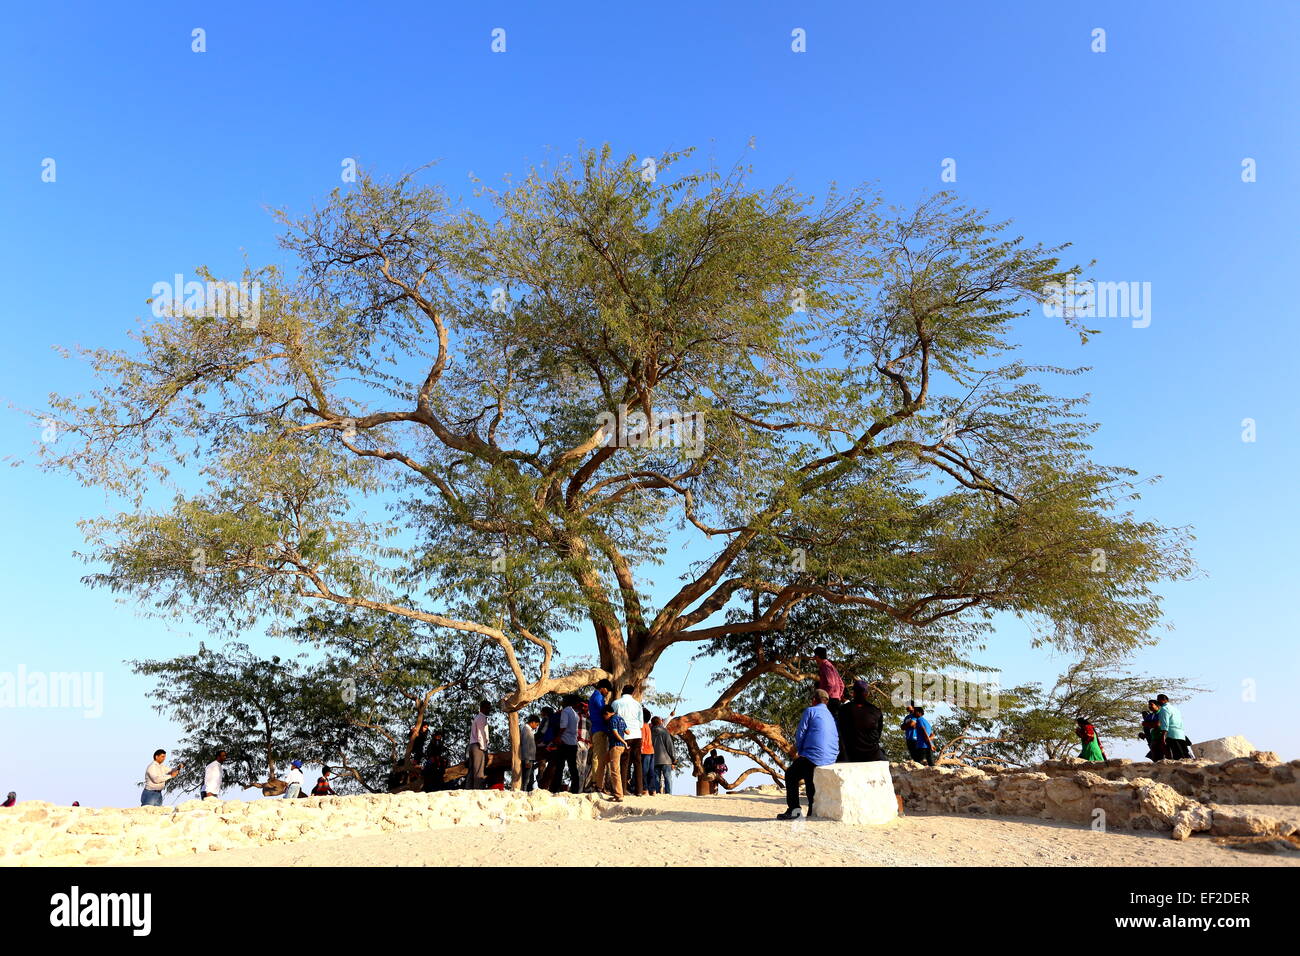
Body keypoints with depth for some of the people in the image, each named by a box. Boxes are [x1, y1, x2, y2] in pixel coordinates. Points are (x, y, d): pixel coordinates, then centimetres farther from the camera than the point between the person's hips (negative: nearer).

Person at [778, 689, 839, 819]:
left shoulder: (810, 711, 0)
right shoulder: (832, 715, 19)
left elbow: (800, 734, -5)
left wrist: (799, 751, 12)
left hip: (814, 756, -7)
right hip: (831, 758, 7)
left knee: (791, 774, 13)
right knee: (809, 777, 29)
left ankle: (794, 809, 4)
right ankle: (813, 809, 23)